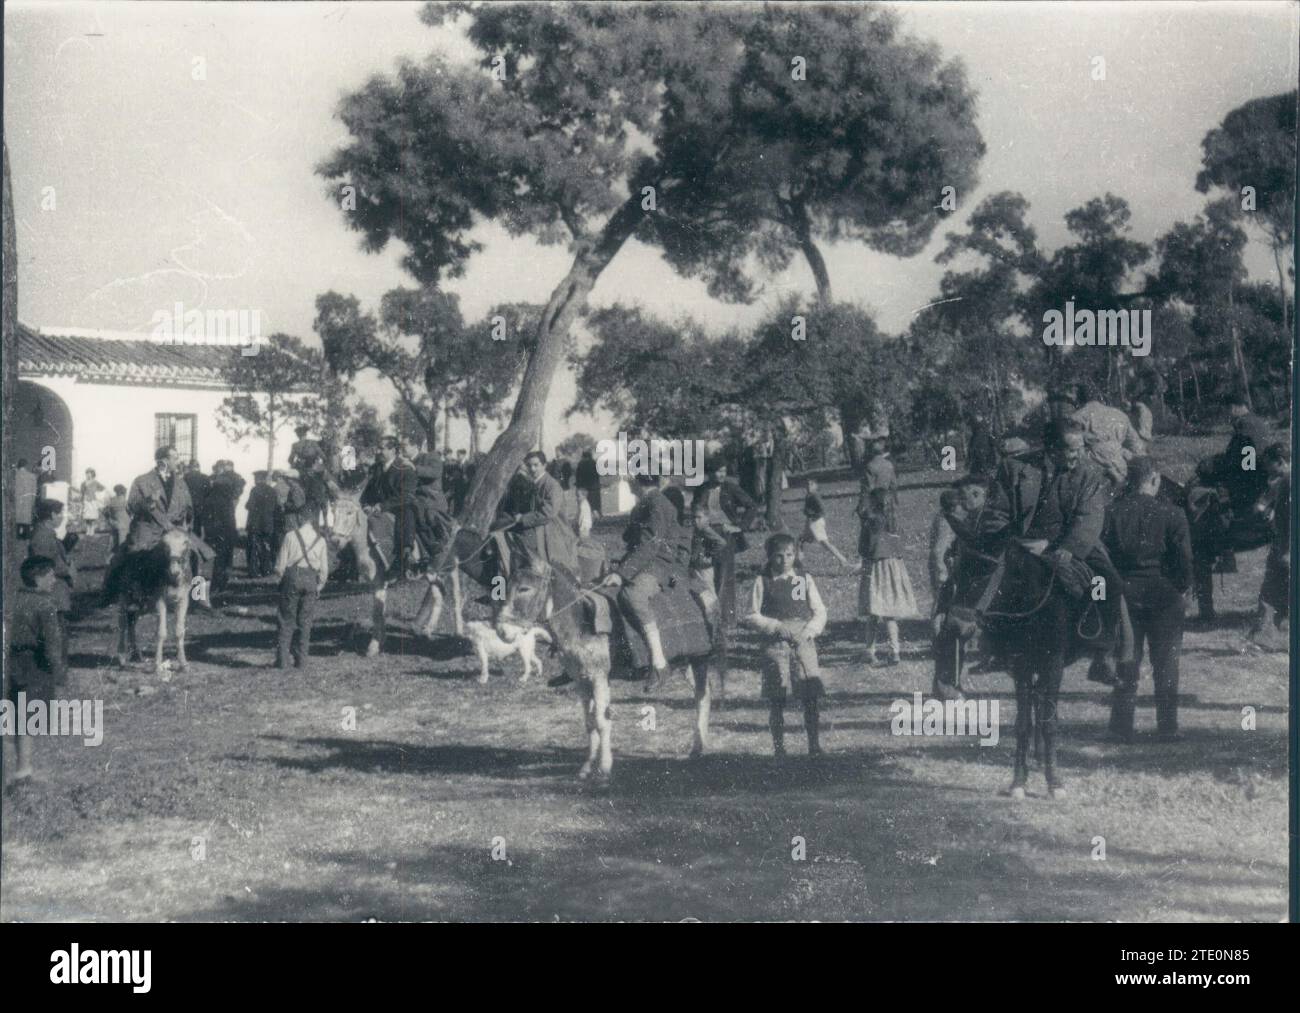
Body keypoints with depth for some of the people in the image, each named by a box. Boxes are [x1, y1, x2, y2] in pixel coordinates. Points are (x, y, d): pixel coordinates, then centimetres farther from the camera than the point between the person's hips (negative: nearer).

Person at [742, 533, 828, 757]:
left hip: (803, 641, 1)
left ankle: (814, 745, 0)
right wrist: (777, 626, -10)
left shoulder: (805, 579, 11)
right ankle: (778, 746, 7)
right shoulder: (763, 582, 6)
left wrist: (810, 630, -8)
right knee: (776, 698, -1)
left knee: (812, 695, -8)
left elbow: (820, 611, 10)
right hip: (775, 644, -1)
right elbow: (752, 616, 3)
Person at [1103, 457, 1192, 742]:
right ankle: (1167, 726, 11)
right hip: (1163, 593, -1)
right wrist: (1182, 587, 6)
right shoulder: (1172, 514, -9)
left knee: (1126, 661, 9)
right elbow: (1184, 558, -8)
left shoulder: (1112, 512, -5)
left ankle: (1122, 727, 7)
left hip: (1125, 592, 2)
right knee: (1165, 662, 9)